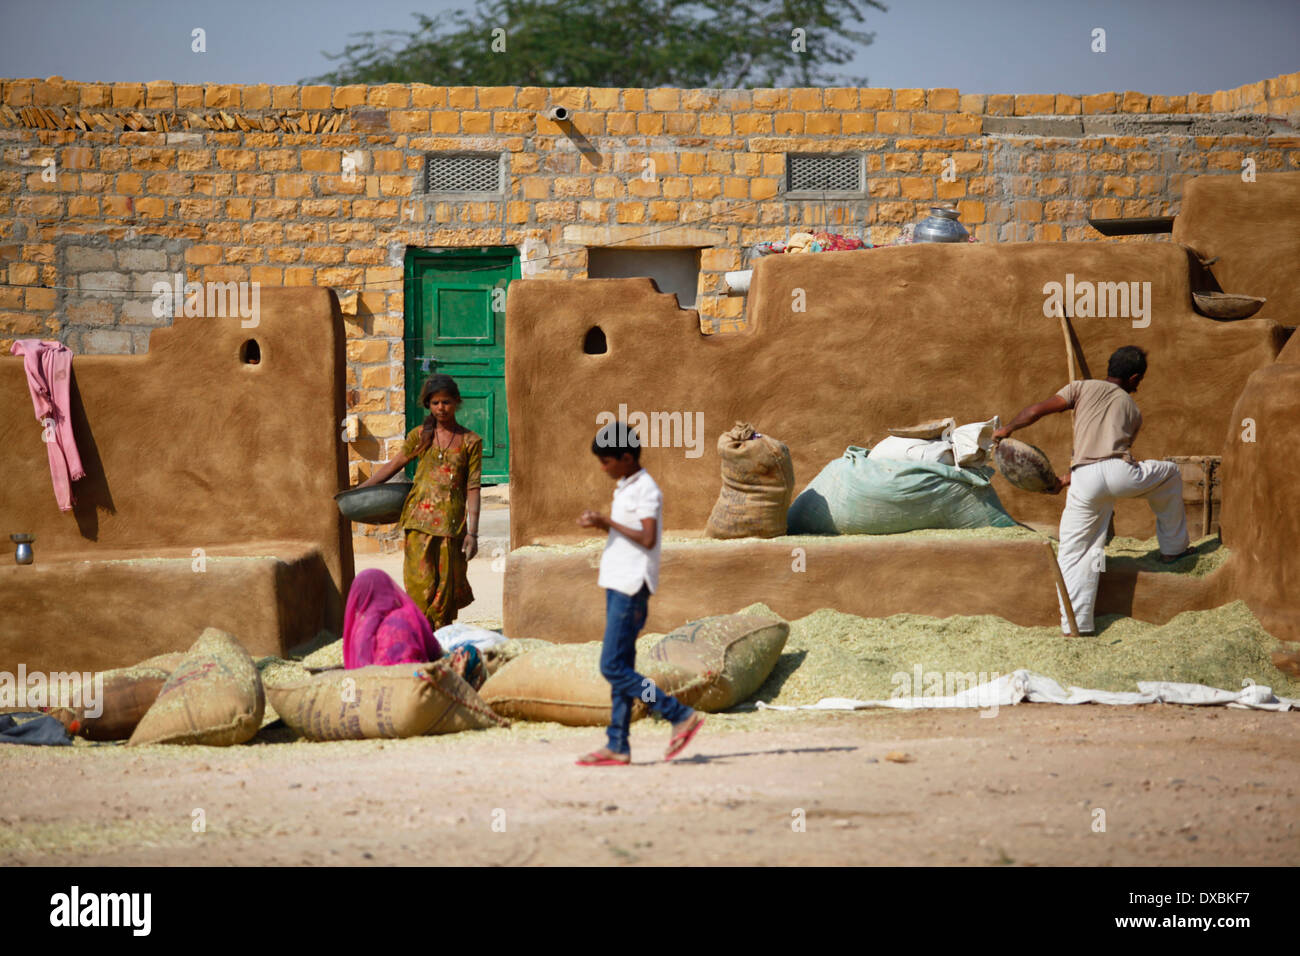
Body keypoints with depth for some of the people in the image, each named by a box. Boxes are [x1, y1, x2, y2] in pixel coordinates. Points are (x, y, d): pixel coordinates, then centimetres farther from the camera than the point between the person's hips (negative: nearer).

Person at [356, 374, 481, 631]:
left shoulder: (470, 442, 5)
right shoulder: (420, 436, 9)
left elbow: (472, 489, 2)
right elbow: (393, 466, 20)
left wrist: (472, 533, -3)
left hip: (451, 522, -1)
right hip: (420, 519, 1)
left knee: (446, 585, 1)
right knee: (420, 582, -7)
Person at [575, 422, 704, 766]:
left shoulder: (646, 490, -12)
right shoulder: (625, 488, 17)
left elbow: (648, 539, -21)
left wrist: (608, 522, -17)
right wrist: (600, 523, 7)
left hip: (632, 587, -10)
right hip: (617, 584, 10)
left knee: (613, 668, -12)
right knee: (620, 669, 7)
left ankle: (681, 716, -9)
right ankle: (617, 747, 7)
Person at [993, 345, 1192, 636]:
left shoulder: (1084, 388, 19)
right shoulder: (1132, 410, 27)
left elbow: (1034, 411, 10)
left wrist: (1006, 430, 27)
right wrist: (1065, 480, 35)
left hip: (1085, 481, -1)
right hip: (1119, 472, 1)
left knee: (1073, 553, 9)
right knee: (1170, 475, 31)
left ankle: (1076, 623, 0)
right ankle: (1173, 548, 40)